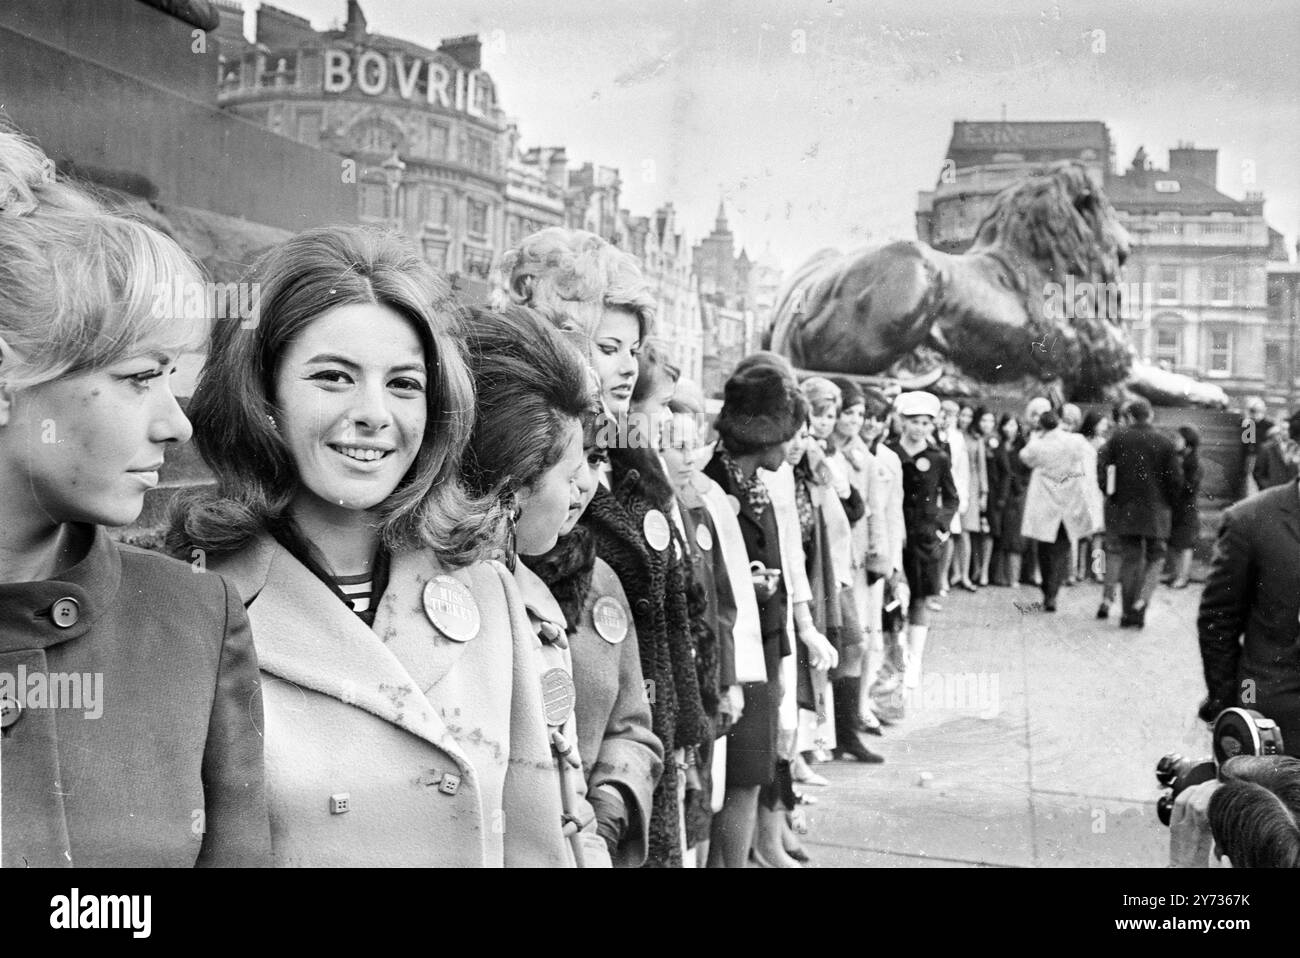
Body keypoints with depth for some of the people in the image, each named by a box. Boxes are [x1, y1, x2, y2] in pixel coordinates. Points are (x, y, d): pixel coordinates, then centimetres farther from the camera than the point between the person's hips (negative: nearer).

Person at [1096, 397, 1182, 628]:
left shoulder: (1118, 438, -3)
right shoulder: (1165, 443, -5)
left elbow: (1101, 467, -6)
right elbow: (1176, 479, -5)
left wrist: (1110, 493, 7)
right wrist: (1167, 503, 10)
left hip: (1124, 509, 1)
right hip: (1156, 513, -1)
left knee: (1129, 559, 7)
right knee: (1155, 557, 11)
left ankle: (1129, 612, 8)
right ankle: (1141, 600, -11)